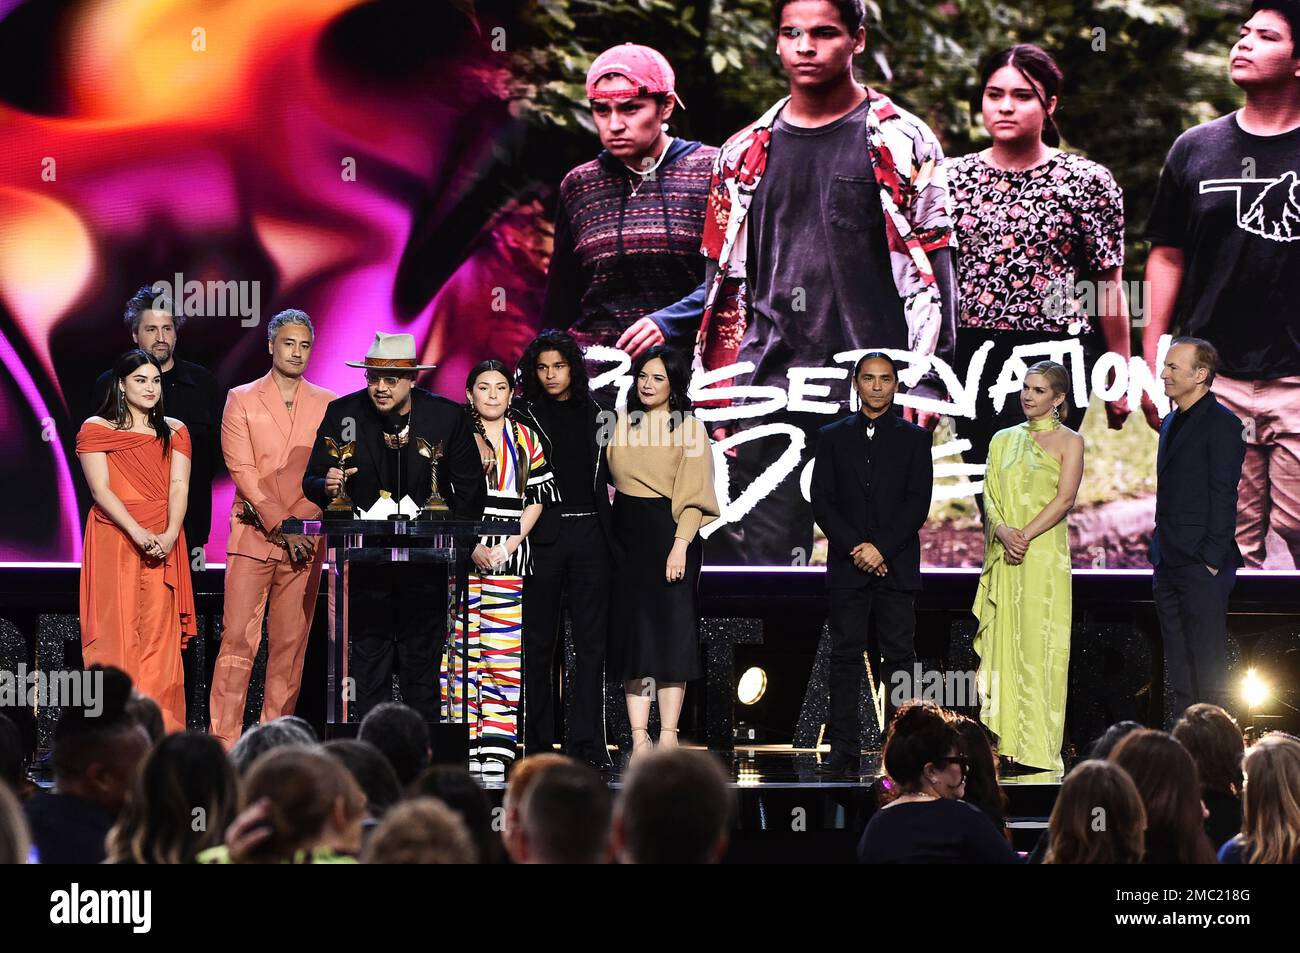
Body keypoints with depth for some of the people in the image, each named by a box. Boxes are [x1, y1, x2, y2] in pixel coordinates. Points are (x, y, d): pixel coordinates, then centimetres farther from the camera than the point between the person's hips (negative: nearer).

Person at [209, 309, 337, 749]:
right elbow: (243, 471, -3)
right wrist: (282, 526, -11)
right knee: (238, 638, -8)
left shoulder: (327, 404, 12)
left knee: (290, 643, 1)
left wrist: (303, 524, -9)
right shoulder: (241, 399, 6)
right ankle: (224, 741, -9)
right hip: (253, 533, -2)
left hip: (305, 540, 2)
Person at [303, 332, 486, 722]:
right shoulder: (342, 413, -3)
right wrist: (327, 485, -21)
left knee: (422, 665, 2)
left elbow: (471, 489, 6)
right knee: (369, 665, 0)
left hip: (425, 558, 0)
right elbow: (312, 481, 2)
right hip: (365, 556, 0)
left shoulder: (446, 416, -3)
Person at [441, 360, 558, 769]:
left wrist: (508, 545, -5)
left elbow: (537, 501, 8)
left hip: (510, 555, 1)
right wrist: (472, 547, -9)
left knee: (505, 651, -3)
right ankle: (463, 745, -3)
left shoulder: (525, 440, 11)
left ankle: (497, 744, -2)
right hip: (459, 551, -1)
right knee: (461, 649, -6)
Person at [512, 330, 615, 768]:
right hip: (543, 532, -3)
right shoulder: (524, 415, 3)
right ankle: (538, 743, 6)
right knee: (539, 641, 1)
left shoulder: (594, 412, 13)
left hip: (591, 531, 3)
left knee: (591, 641, -1)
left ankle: (585, 743, -1)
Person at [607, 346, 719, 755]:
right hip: (627, 534, 5)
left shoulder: (689, 429, -2)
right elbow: (613, 478, 14)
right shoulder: (624, 424, 13)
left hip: (668, 533, -5)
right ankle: (639, 736, 3)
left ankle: (668, 735, -5)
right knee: (631, 630, 2)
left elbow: (694, 494, -8)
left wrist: (680, 544, -19)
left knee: (670, 629, -5)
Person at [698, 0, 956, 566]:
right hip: (769, 388, 3)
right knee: (759, 556, -2)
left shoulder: (901, 142, 4)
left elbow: (931, 271, 1)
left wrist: (926, 381, -7)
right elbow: (726, 280, 19)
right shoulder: (746, 153, 16)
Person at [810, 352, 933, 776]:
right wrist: (855, 547, -9)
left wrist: (881, 548, -11)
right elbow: (821, 501, 4)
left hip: (897, 565, -1)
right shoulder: (833, 437, 11)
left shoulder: (914, 438, 9)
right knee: (846, 657, -2)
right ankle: (845, 750, -3)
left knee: (898, 658, -2)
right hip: (847, 566, 1)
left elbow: (918, 503, 0)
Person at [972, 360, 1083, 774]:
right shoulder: (1003, 440, 15)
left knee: (1038, 645, -7)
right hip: (1003, 554, 5)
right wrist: (1003, 531, -10)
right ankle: (1002, 742, 2)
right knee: (1000, 642, 1)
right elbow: (990, 495, 9)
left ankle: (1037, 748, -6)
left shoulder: (1069, 442, 2)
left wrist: (1026, 535, -16)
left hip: (1045, 554, -4)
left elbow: (1065, 498, -7)